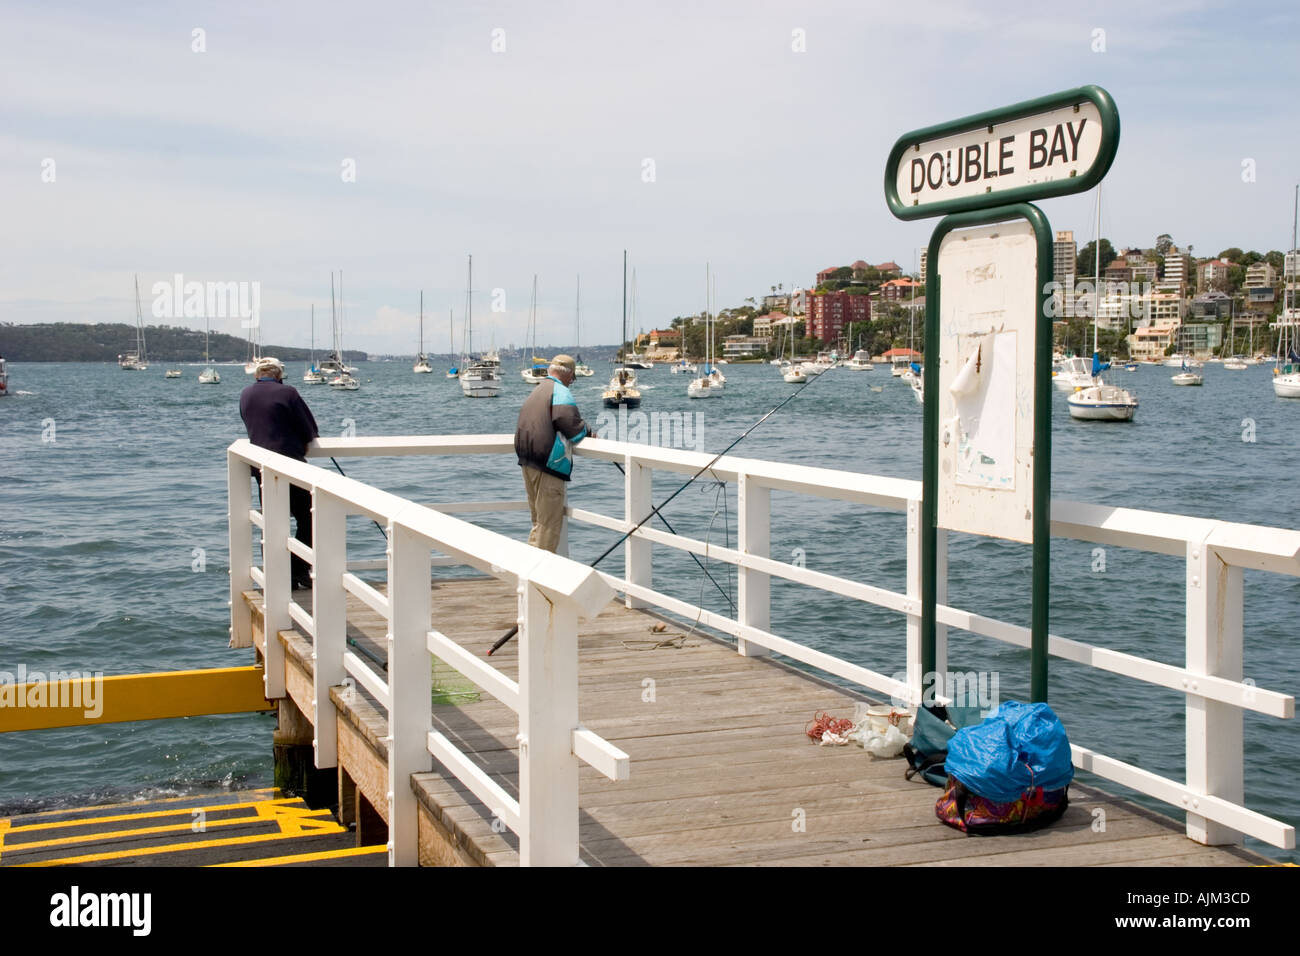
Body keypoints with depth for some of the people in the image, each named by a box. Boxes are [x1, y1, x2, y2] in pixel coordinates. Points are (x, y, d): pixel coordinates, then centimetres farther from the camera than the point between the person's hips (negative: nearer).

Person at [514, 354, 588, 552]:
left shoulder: (535, 391, 20)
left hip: (526, 462, 9)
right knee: (549, 524, -2)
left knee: (539, 522, 19)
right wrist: (585, 429, 2)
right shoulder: (561, 392, -10)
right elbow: (570, 424, -20)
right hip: (548, 465, -9)